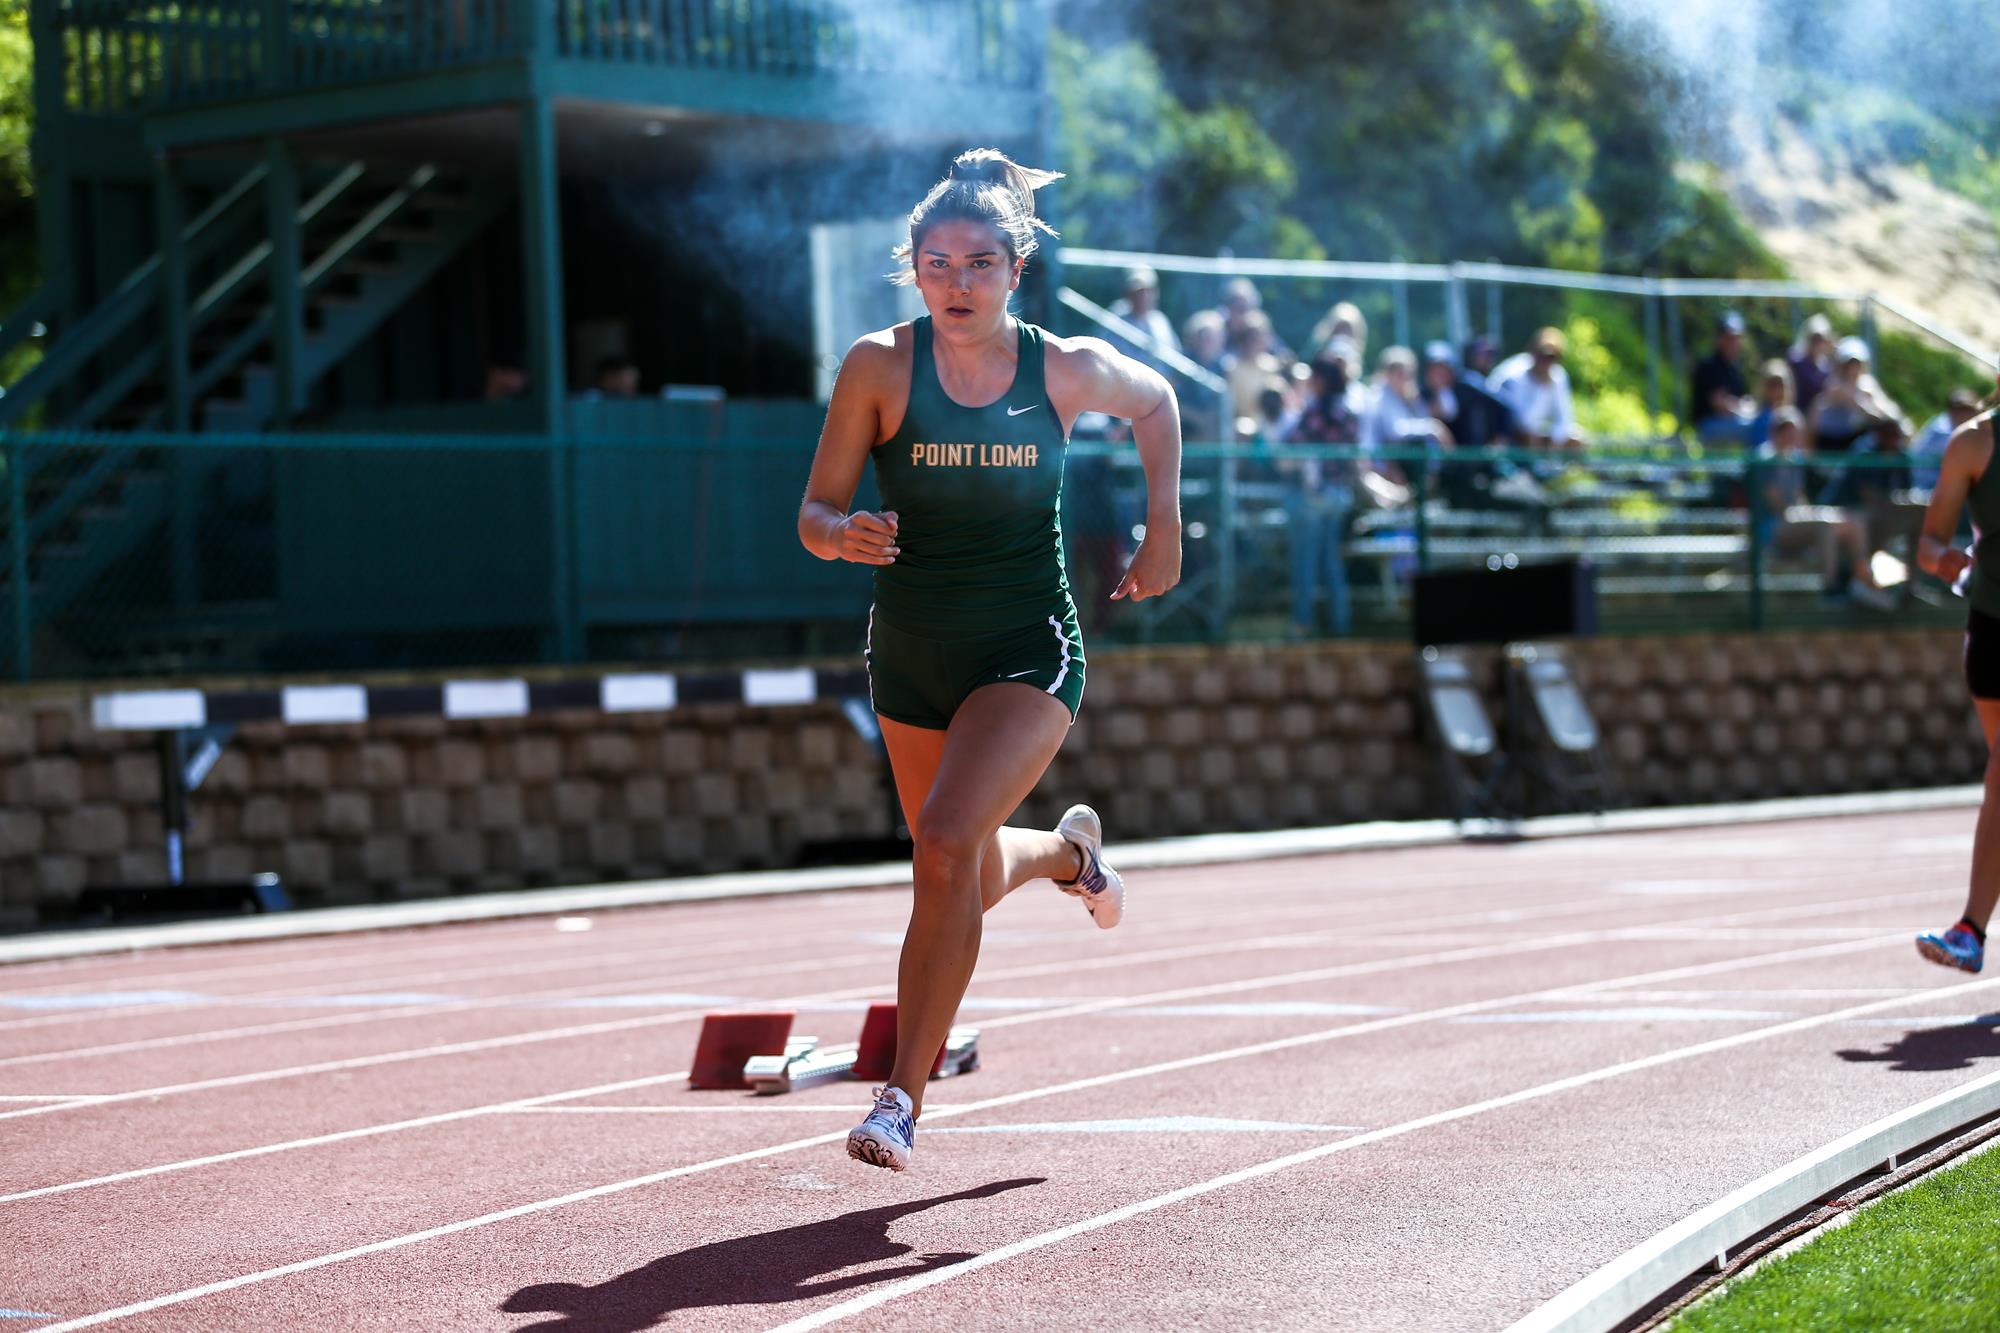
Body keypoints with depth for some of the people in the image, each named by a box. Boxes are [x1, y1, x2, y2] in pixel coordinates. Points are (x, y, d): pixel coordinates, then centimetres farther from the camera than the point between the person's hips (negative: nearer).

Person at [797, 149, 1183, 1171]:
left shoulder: (1070, 369, -8)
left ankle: (902, 1099, -17)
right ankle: (1069, 851, 55)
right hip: (910, 657, 3)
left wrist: (1164, 523, 5)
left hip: (1028, 652, -3)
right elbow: (815, 515, -8)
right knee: (970, 883, 18)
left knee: (945, 842, -24)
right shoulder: (880, 367, -10)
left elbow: (1156, 402, 15)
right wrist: (845, 533, -30)